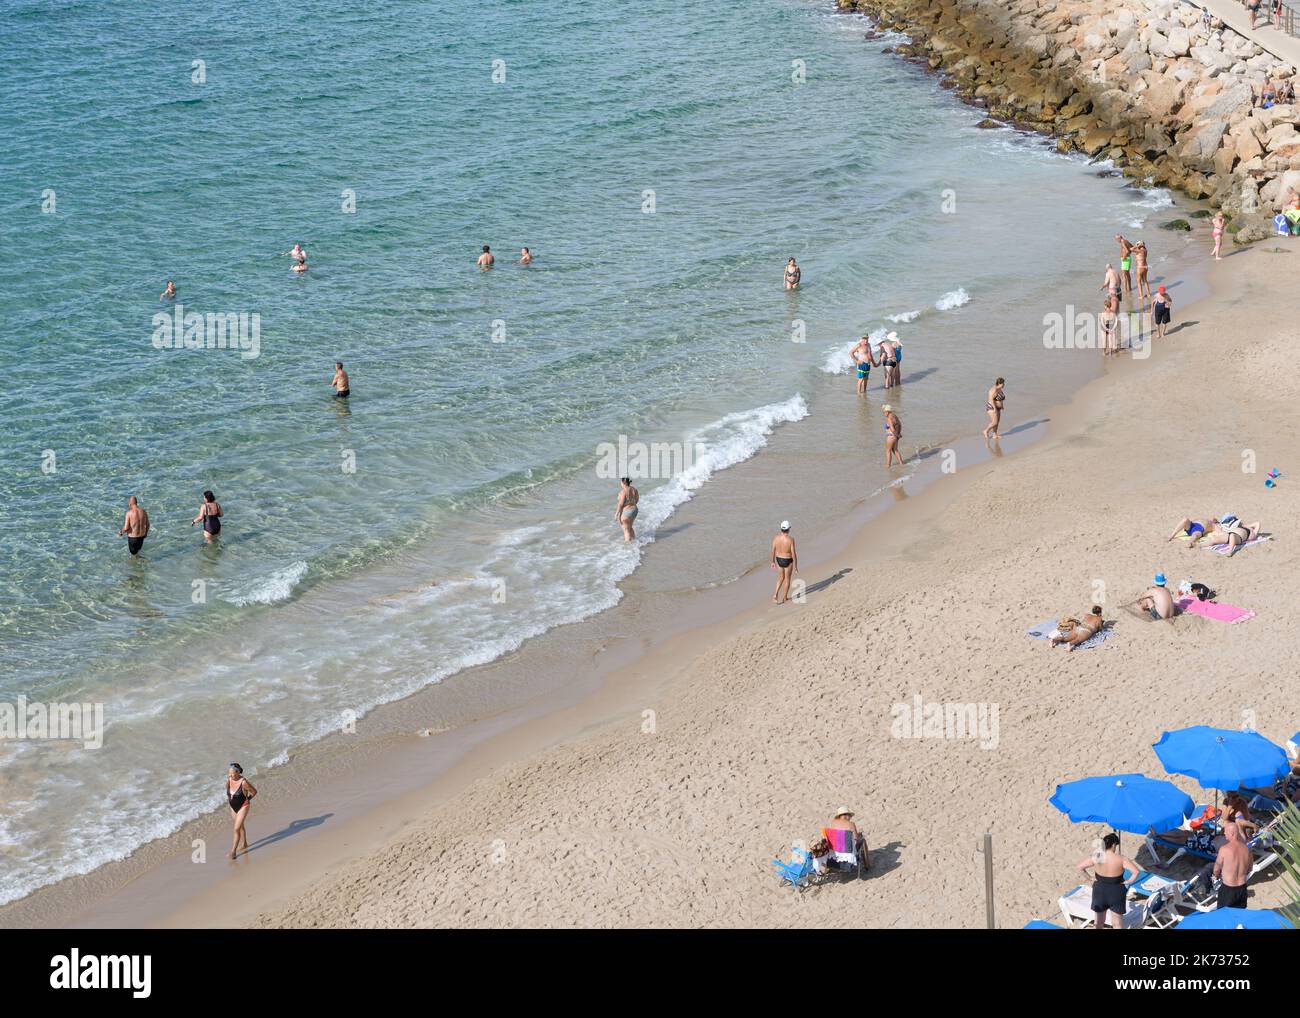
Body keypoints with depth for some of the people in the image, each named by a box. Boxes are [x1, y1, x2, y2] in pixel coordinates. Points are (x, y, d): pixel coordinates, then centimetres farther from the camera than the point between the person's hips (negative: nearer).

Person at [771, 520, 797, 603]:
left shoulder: (776, 538, -13)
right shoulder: (790, 539, -25)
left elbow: (773, 551, -3)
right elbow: (793, 553, -20)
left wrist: (773, 562, 12)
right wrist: (795, 566, -9)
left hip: (779, 560, 4)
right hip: (788, 561, -4)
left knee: (781, 577, 26)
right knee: (787, 579, 17)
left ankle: (775, 594, 12)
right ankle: (785, 598, 30)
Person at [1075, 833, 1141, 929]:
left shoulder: (1096, 857, -12)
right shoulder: (1120, 859, -21)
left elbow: (1080, 866, -7)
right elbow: (1137, 872, -25)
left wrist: (1090, 877, -1)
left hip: (1099, 891, 2)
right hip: (1116, 892, -2)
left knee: (1100, 922, 19)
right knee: (1117, 924, 12)